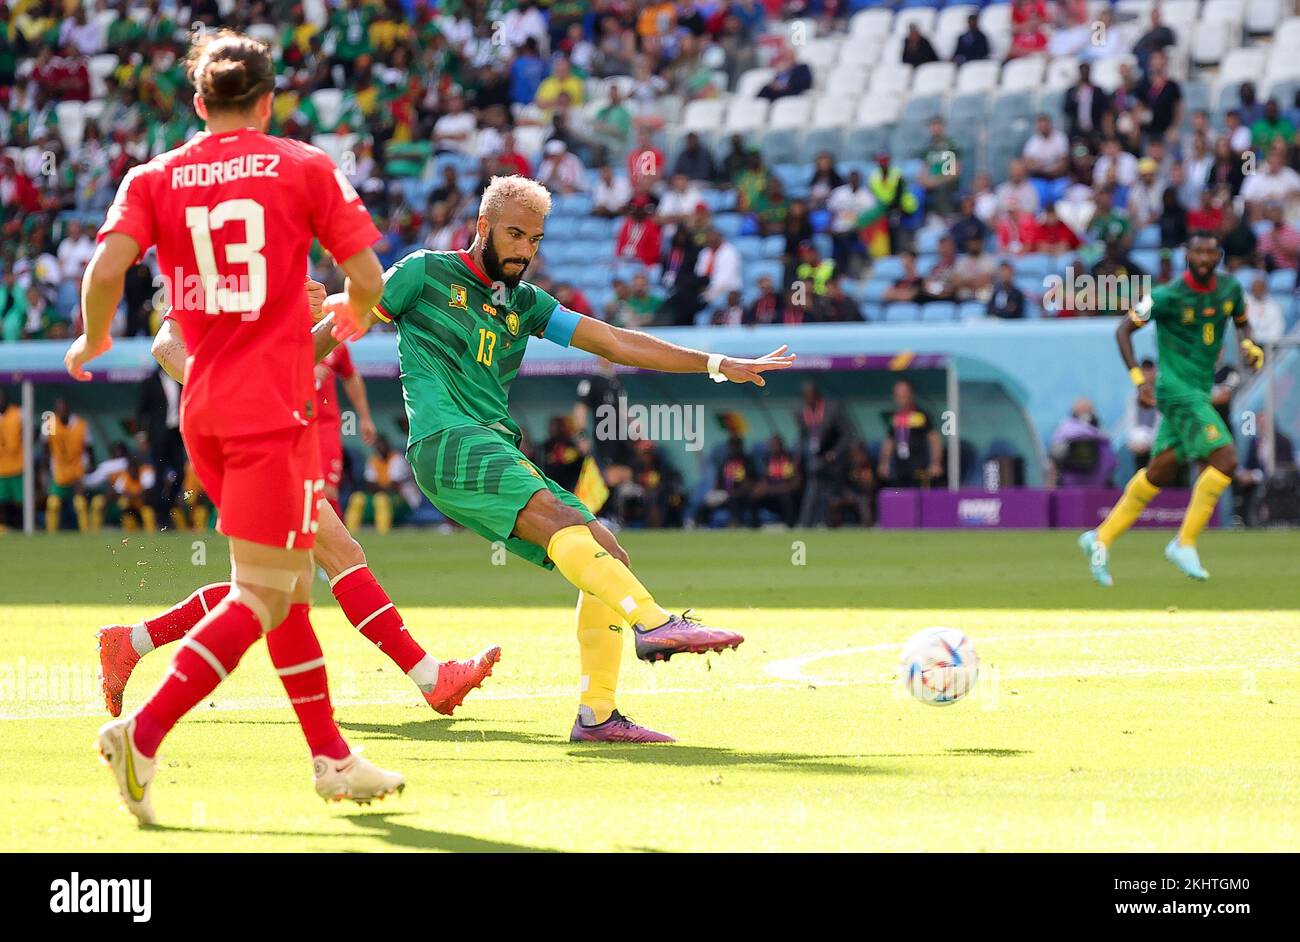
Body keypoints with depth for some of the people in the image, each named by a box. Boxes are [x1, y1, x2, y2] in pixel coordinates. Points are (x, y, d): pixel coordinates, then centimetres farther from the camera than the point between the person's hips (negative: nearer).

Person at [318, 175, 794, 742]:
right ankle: (654, 624, -48)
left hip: (500, 454, 8)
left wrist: (718, 365, 10)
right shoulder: (426, 274, 5)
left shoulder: (525, 304, 21)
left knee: (608, 556, -4)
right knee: (557, 518, -31)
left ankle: (597, 715, -1)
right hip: (446, 443, -8)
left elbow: (615, 343, 16)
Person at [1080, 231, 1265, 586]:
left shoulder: (1230, 288, 5)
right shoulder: (1167, 296, -13)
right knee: (1225, 459, -18)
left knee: (1160, 472, 11)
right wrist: (1138, 379, -14)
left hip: (1200, 392, 7)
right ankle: (1184, 543, -9)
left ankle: (1101, 538, 21)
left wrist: (1249, 345, 1)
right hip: (1176, 390, -7)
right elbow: (1123, 330, -5)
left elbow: (1241, 321, 24)